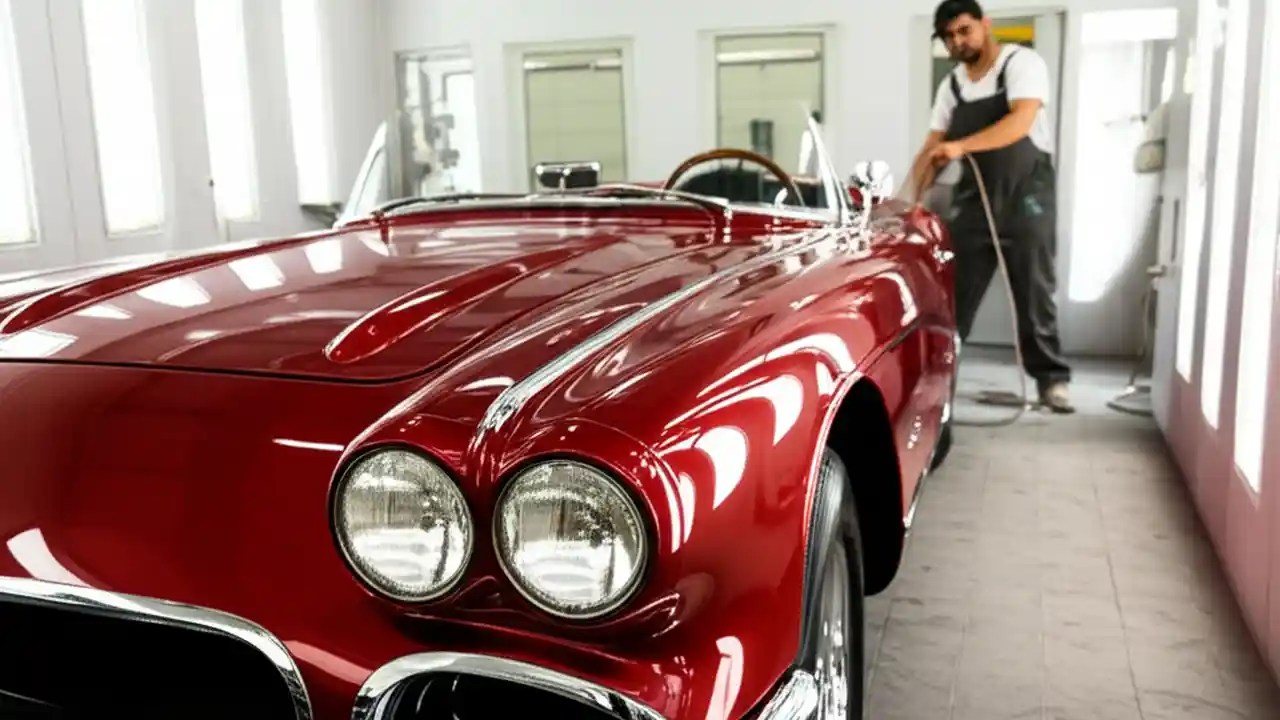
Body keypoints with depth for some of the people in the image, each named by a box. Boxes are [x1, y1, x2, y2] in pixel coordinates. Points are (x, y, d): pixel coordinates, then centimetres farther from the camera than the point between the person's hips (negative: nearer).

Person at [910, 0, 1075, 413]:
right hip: (972, 196, 5)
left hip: (1026, 194, -5)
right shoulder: (951, 86, 10)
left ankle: (1051, 379, 8)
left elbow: (1021, 122, -24)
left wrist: (961, 146, -36)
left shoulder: (1023, 63, -7)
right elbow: (931, 150, 7)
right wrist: (908, 198, -8)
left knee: (1034, 292, 0)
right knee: (952, 290, 3)